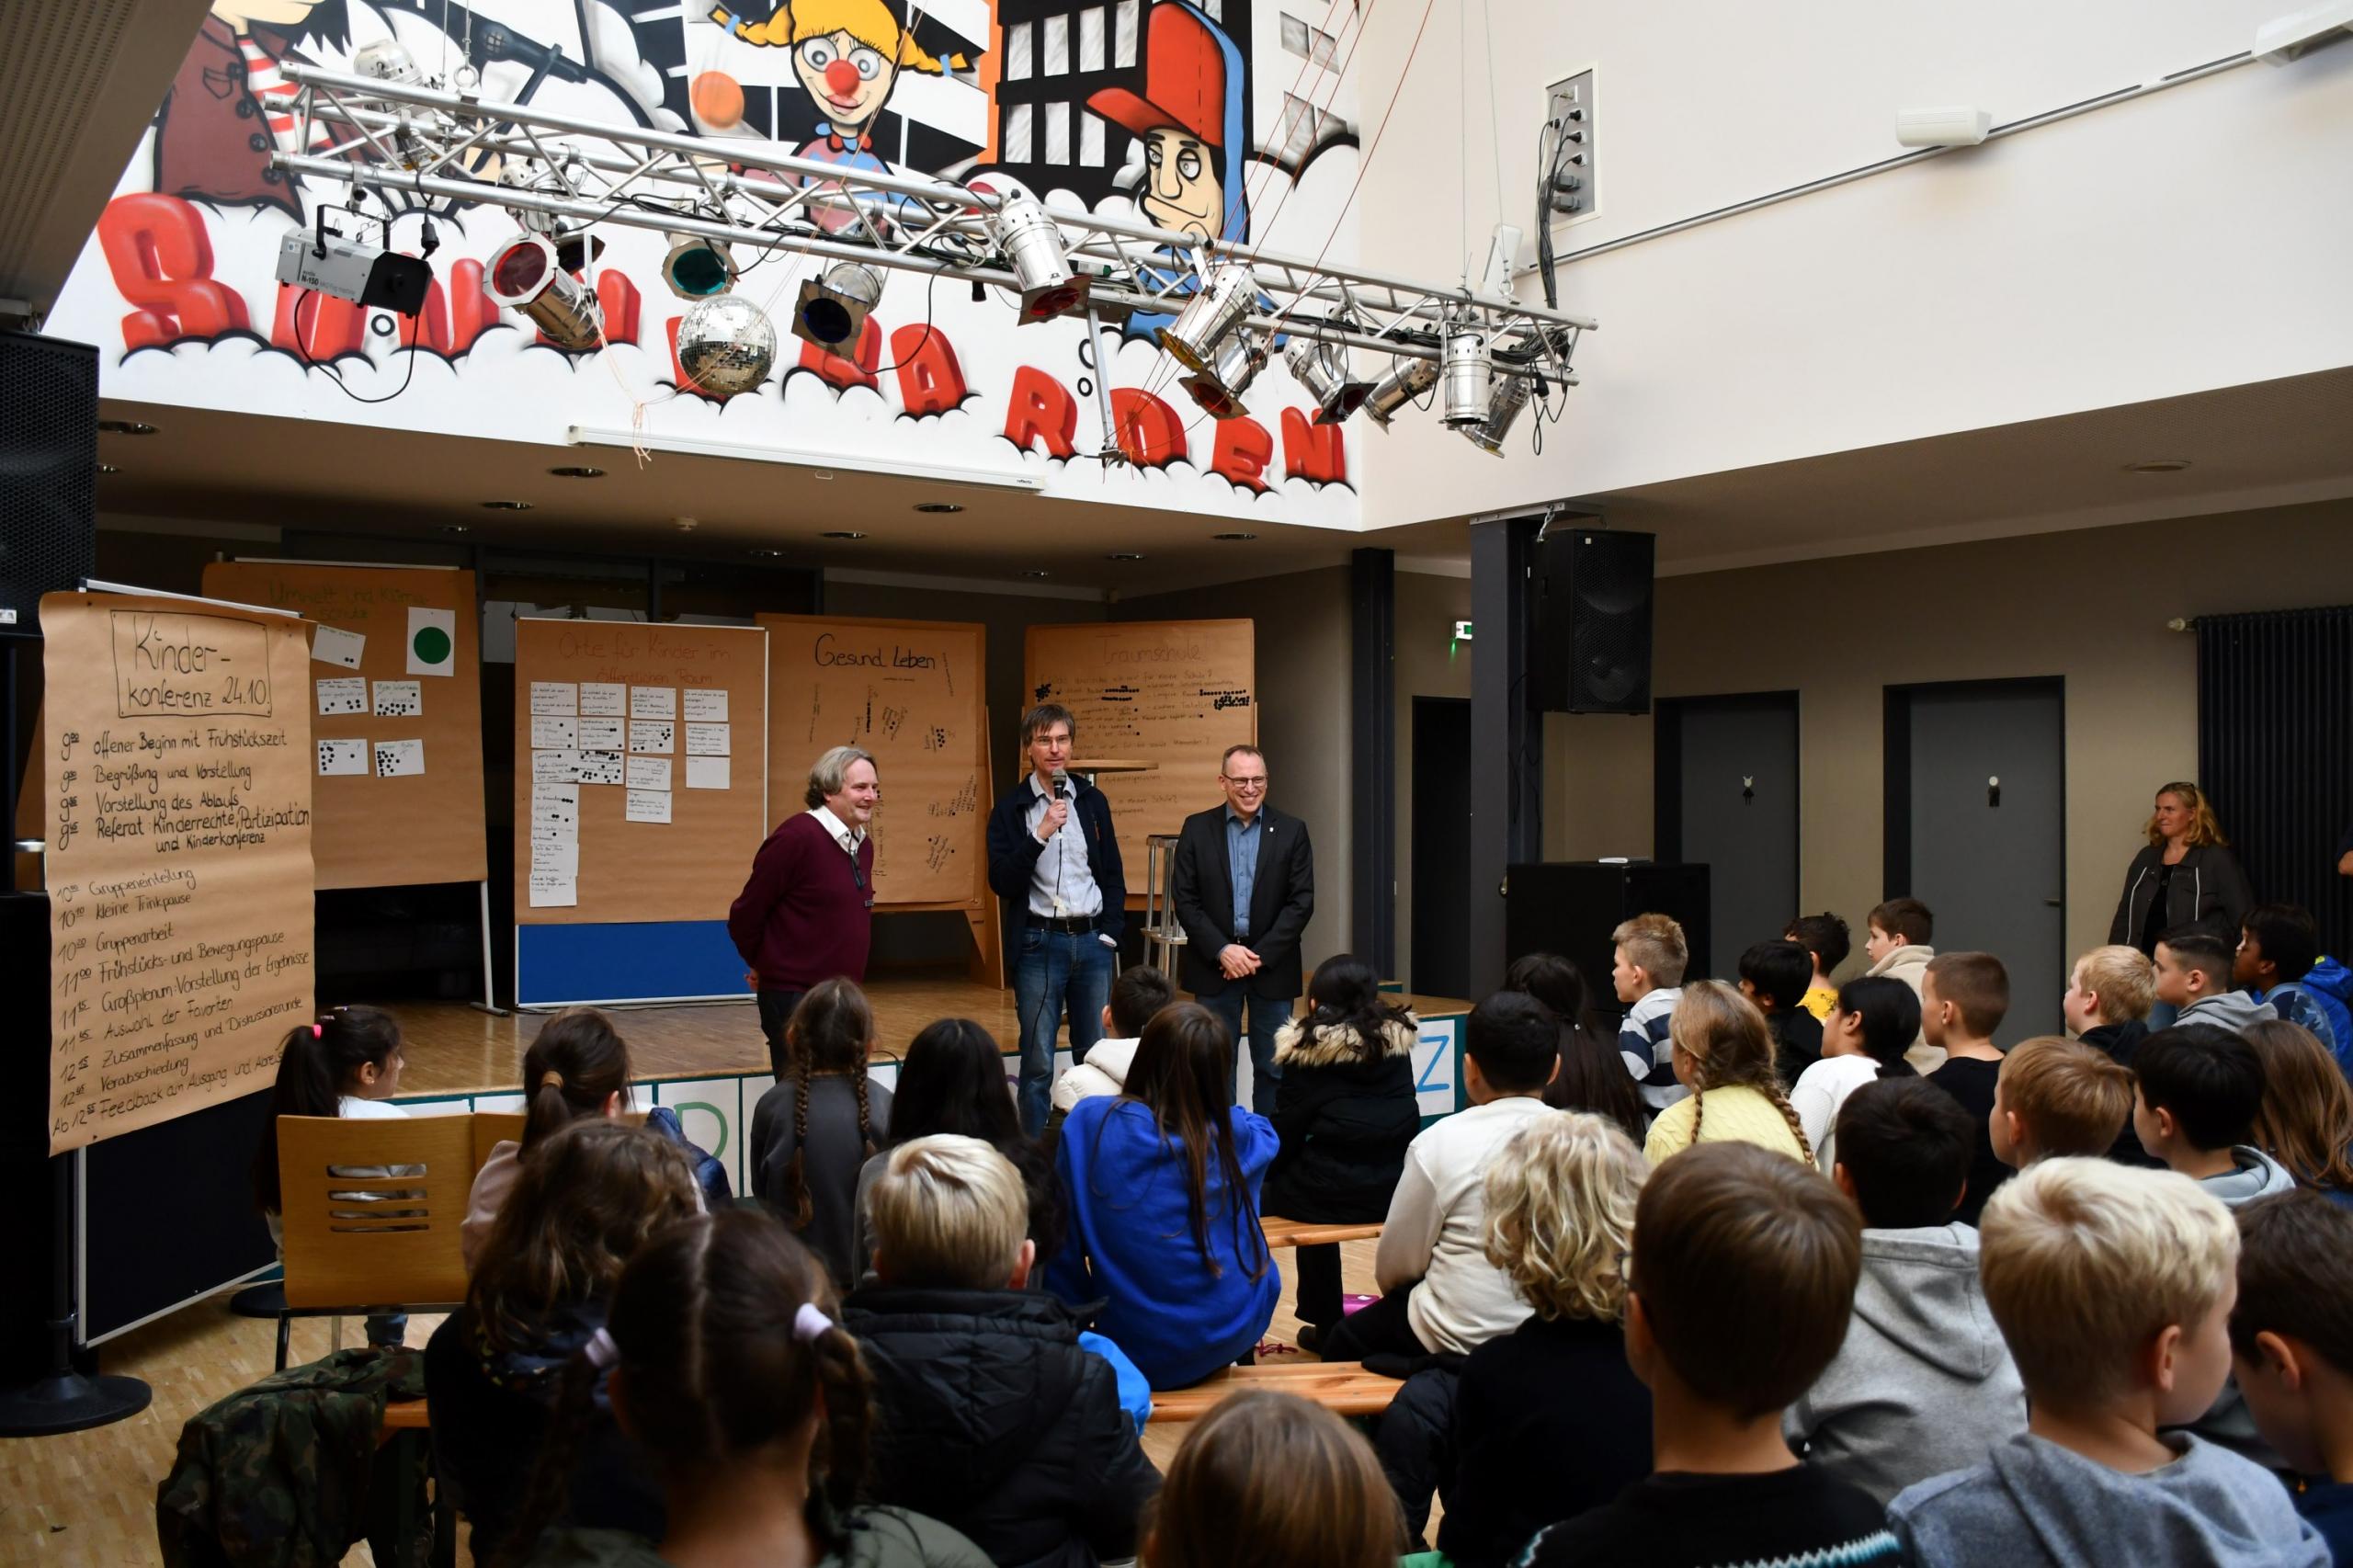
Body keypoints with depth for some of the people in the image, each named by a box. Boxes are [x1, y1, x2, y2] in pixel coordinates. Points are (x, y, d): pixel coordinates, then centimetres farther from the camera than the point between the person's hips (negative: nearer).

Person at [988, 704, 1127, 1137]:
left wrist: (1111, 933, 3)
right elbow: (1002, 882, -9)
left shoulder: (1092, 801, 9)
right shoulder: (1011, 807, -1)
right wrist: (1041, 833, -18)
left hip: (1092, 940, 3)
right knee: (1038, 1063, 0)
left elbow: (1113, 875, 13)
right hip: (1039, 943, -3)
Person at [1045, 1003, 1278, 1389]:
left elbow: (1063, 1248, -6)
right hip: (1228, 1334, 0)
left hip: (1134, 1347, 0)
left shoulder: (1089, 1123, -13)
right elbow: (1264, 1133, 18)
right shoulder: (1234, 1134, -8)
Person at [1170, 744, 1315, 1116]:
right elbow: (1184, 899, -2)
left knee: (1273, 1068, 5)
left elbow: (1301, 901, -3)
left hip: (1272, 966, 0)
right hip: (1214, 964, 0)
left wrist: (1261, 955, -11)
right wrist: (1222, 950, -12)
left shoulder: (1292, 831, 1)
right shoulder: (1197, 828, 2)